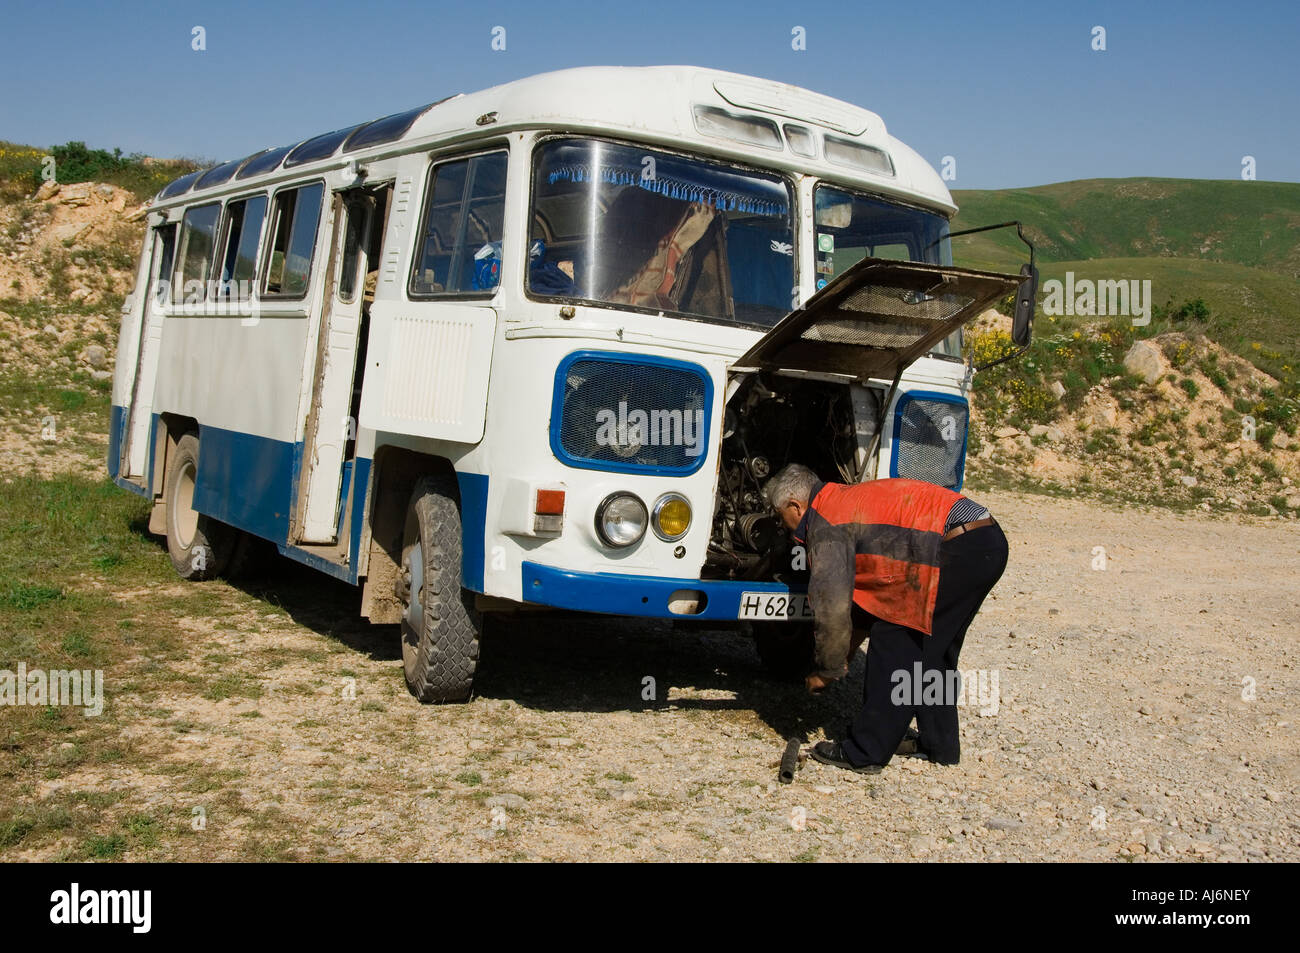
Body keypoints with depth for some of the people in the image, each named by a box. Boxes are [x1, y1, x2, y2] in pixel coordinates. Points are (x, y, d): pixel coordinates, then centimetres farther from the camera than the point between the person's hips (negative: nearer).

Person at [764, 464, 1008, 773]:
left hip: (960, 549, -10)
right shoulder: (849, 500, 27)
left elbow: (832, 603, -8)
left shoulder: (825, 525, -4)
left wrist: (827, 671, 6)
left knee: (894, 641, -1)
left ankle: (864, 754, 6)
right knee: (934, 648, 23)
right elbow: (872, 582, 35)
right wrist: (849, 648, 35)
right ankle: (940, 744, 34)